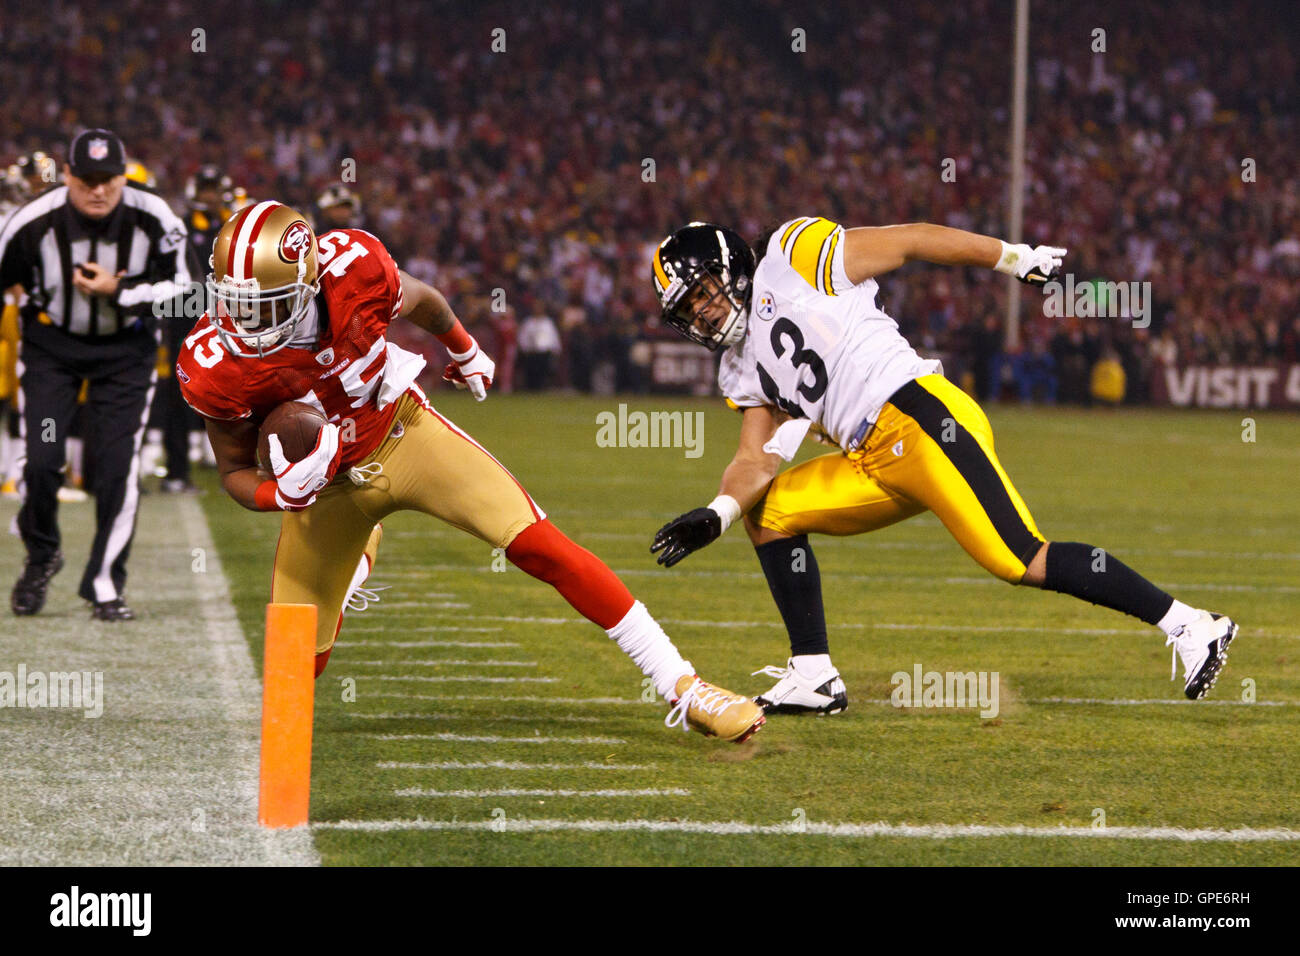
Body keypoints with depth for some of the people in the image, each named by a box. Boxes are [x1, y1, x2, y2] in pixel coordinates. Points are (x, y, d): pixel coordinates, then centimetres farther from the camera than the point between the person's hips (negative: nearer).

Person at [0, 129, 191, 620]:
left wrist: (117, 292, -23)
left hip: (125, 349, 0)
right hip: (51, 344, 0)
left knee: (118, 466, -7)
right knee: (41, 461, -10)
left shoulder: (154, 220, -20)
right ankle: (41, 554, 19)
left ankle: (105, 584, 7)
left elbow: (179, 287, -7)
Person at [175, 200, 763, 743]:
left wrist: (463, 350, 19)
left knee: (540, 547, -16)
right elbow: (236, 472, -10)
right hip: (325, 478, 1)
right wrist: (282, 494, -34)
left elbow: (419, 301, -2)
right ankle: (358, 557, 41)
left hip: (402, 432, 0)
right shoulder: (216, 369, -28)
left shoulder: (351, 272, -28)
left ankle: (680, 685, -9)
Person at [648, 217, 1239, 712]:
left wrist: (1017, 259, 3)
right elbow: (757, 460, 15)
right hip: (875, 463, 9)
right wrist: (717, 514, -5)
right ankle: (814, 676, 5)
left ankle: (1188, 627, -14)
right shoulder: (745, 369, 24)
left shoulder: (793, 256, 3)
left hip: (920, 419, -9)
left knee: (1023, 563, -17)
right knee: (768, 513, 6)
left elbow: (910, 242, 4)